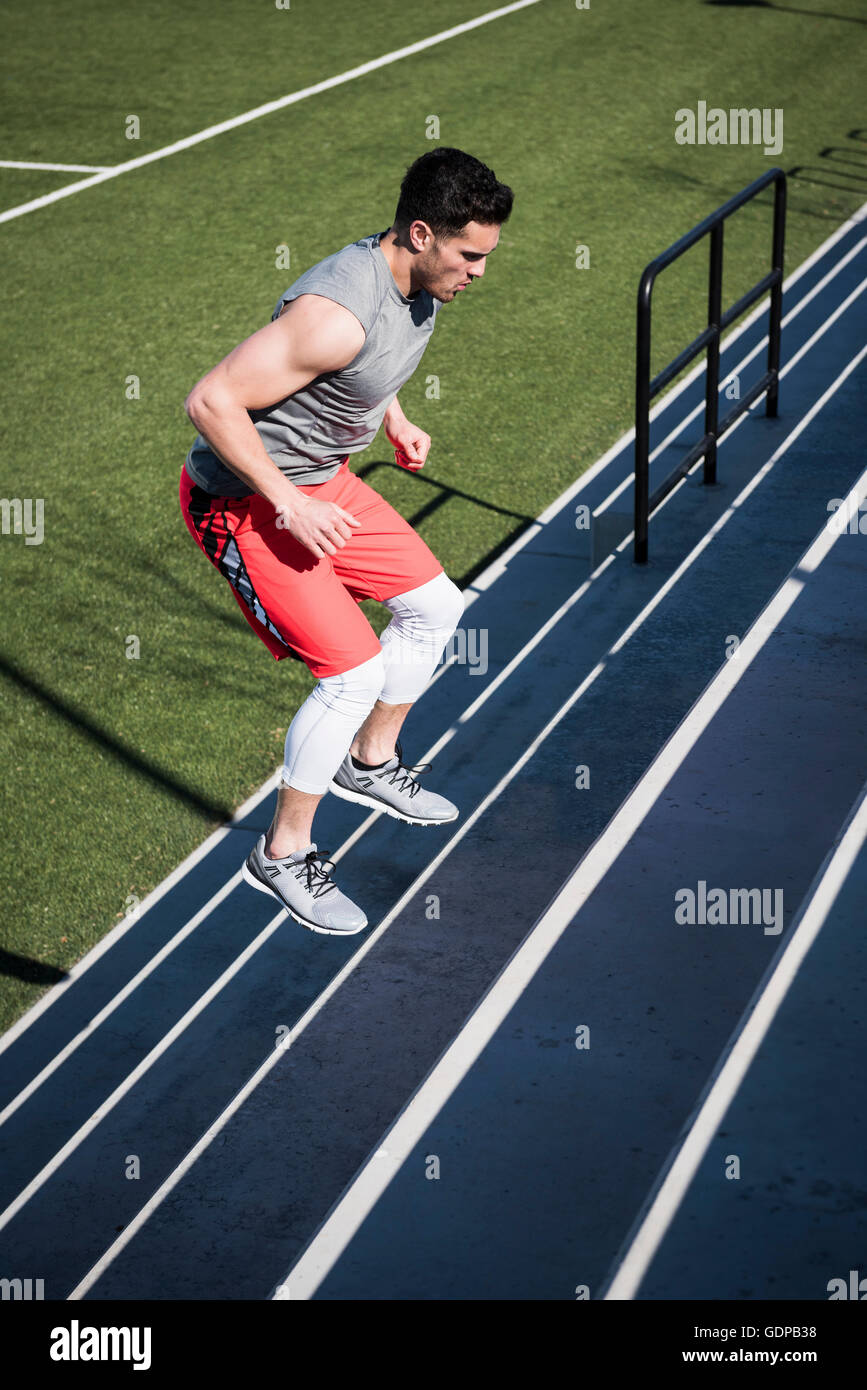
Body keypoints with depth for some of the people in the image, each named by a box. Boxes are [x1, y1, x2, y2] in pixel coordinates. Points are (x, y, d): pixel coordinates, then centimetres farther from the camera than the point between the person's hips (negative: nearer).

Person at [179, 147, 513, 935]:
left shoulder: (421, 282, -2)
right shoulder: (337, 312, -32)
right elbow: (210, 402, -31)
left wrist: (395, 421, 9)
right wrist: (288, 505, -26)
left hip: (321, 481, 9)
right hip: (245, 502, -9)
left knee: (435, 605, 16)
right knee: (355, 670, -13)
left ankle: (370, 764, 37)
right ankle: (283, 855, 6)